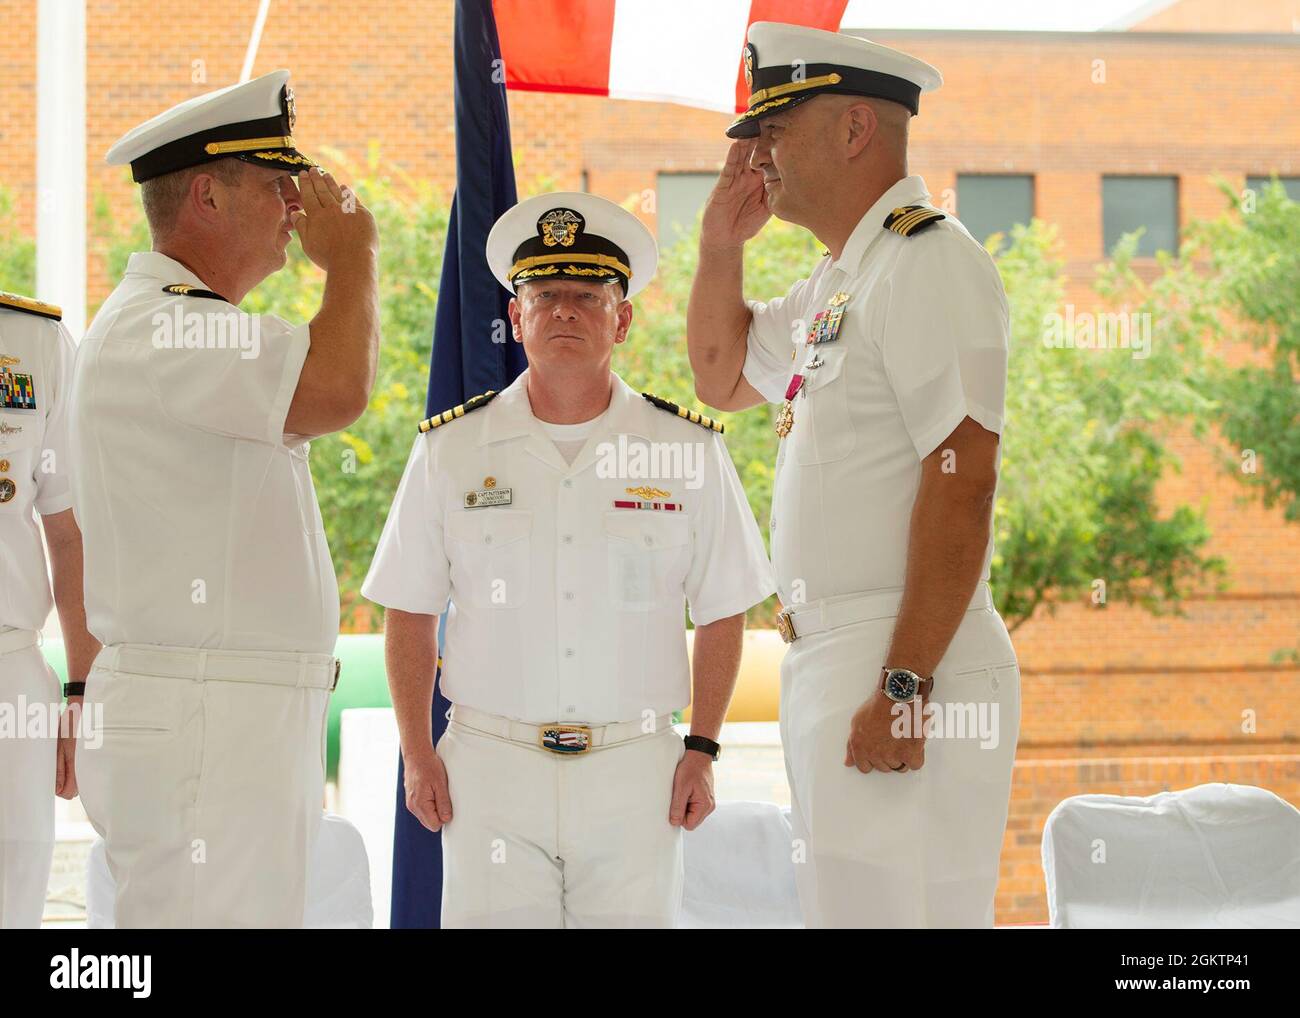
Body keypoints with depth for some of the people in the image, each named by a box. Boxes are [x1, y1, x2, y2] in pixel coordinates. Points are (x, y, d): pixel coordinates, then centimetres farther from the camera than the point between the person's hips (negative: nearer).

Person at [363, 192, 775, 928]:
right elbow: (411, 611, 8)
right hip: (490, 768, 0)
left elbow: (722, 613, 9)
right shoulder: (452, 449, 5)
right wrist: (417, 754, 2)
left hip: (636, 776, 0)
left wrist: (703, 750, 2)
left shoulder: (688, 451, 5)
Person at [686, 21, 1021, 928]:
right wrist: (723, 240, 20)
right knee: (847, 900, 12)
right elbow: (722, 377, 36)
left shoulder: (928, 260, -12)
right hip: (831, 664, 10)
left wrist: (903, 686, -25)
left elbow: (962, 481, -21)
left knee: (887, 907, -10)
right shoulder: (838, 283, 18)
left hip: (905, 666, -10)